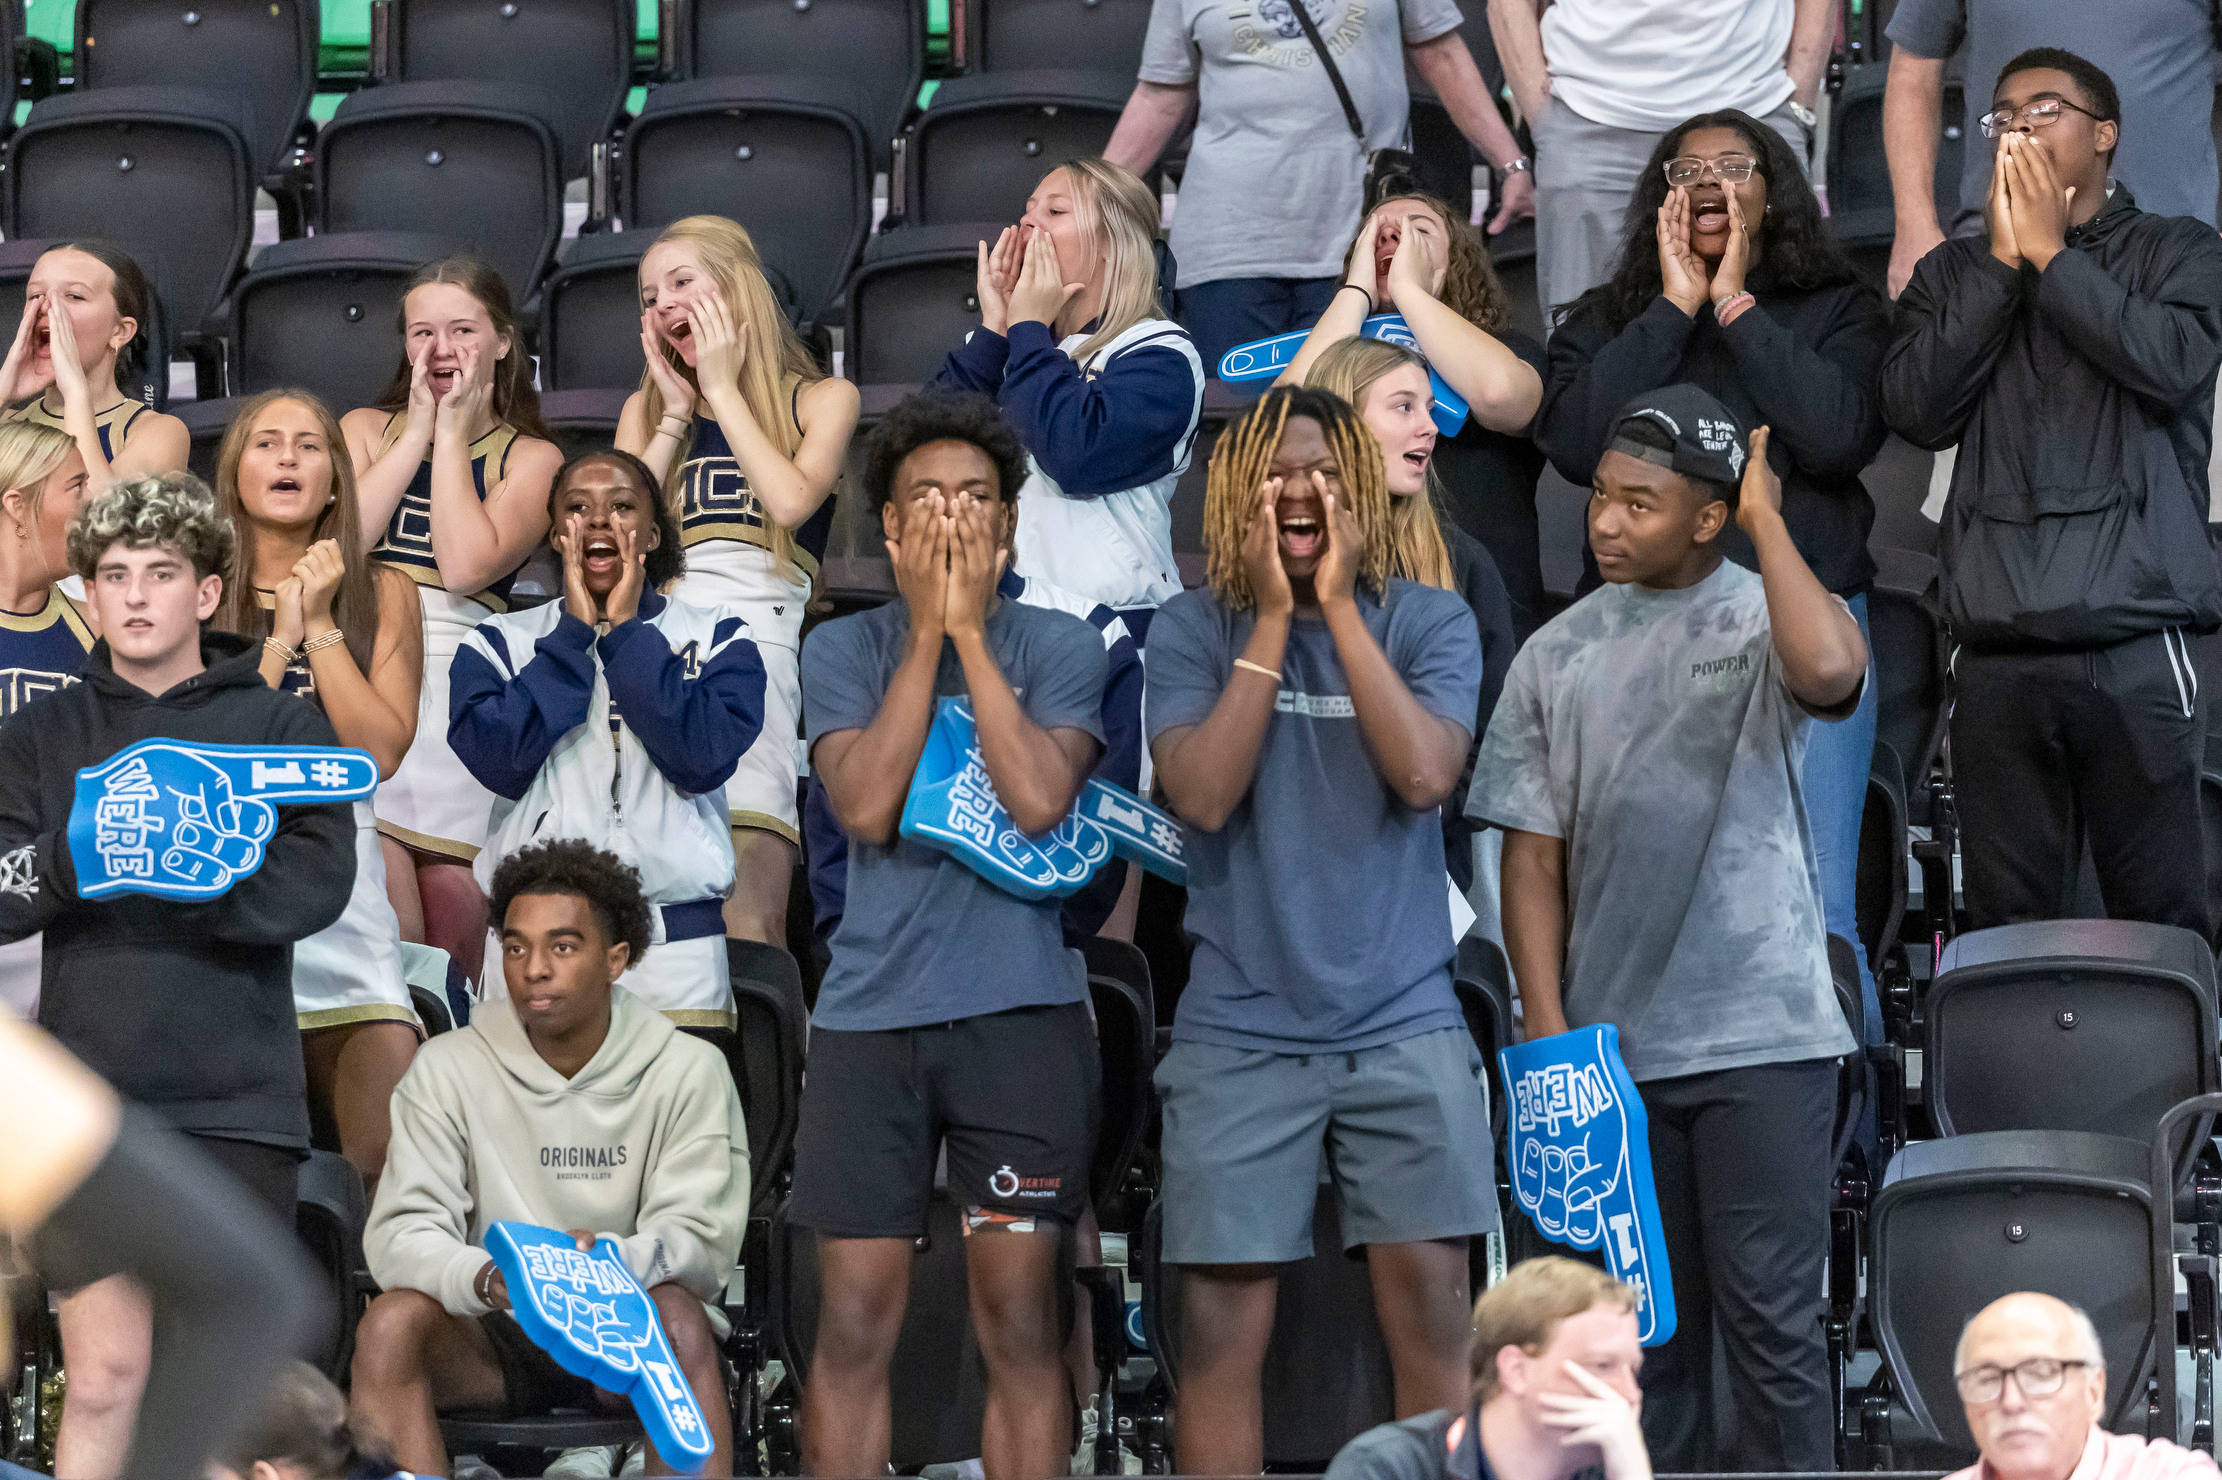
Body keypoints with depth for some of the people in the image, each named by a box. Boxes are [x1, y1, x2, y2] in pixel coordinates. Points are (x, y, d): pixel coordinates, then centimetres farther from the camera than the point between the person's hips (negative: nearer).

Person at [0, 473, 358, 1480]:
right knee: (103, 1377, -2)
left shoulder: (280, 728, 5)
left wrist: (155, 871, -19)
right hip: (91, 1096, 1)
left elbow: (315, 886, -9)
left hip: (239, 1101, -1)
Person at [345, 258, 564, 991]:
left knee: (457, 913, -6)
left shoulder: (531, 457, 13)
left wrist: (454, 432, 2)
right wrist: (419, 430, 3)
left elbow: (467, 565, -6)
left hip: (464, 683, 0)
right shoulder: (368, 429, 19)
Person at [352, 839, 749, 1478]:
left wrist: (613, 1261, -35)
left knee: (678, 1315, -34)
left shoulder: (687, 1071, -2)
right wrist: (487, 1279, -33)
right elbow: (400, 1231, -9)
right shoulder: (450, 1067, 0)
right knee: (391, 1322, -29)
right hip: (495, 1341, 1)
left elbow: (702, 1240, -10)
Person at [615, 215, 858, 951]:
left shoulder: (822, 398, 17)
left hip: (760, 632, -3)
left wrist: (723, 389, 8)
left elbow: (789, 500, -2)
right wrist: (678, 416, 13)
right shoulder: (646, 408, 28)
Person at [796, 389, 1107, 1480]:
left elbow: (1039, 800, -12)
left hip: (1020, 1013, -1)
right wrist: (926, 632, -7)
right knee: (856, 1321, -1)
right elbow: (866, 808, -8)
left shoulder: (1058, 646, 4)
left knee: (1019, 1324, -1)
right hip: (871, 1012, 1)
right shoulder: (844, 650, 7)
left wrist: (970, 627, -9)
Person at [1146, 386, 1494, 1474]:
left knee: (1431, 1314, -3)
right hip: (1240, 1034, 0)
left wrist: (1341, 608, -11)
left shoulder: (1428, 622, 3)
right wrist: (1271, 620, -11)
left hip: (1404, 1026, 0)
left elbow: (1424, 774, -13)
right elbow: (1203, 793, -12)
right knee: (1219, 1329, -2)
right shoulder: (1193, 630, 2)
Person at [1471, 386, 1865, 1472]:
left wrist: (1765, 519, -14)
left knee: (1771, 1321, -5)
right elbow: (1534, 859, 8)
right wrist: (1547, 1033, -1)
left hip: (1763, 1040, -4)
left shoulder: (1763, 618, -1)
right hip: (1613, 1048, 4)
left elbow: (1827, 669, -27)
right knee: (1648, 1338, 9)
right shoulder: (1559, 656, 9)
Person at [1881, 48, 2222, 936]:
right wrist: (2003, 261, 0)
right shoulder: (1953, 275, 18)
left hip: (2137, 643, -2)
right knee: (2007, 930, 2)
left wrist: (2049, 253, -2)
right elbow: (1917, 410, 2)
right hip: (1997, 655, 3)